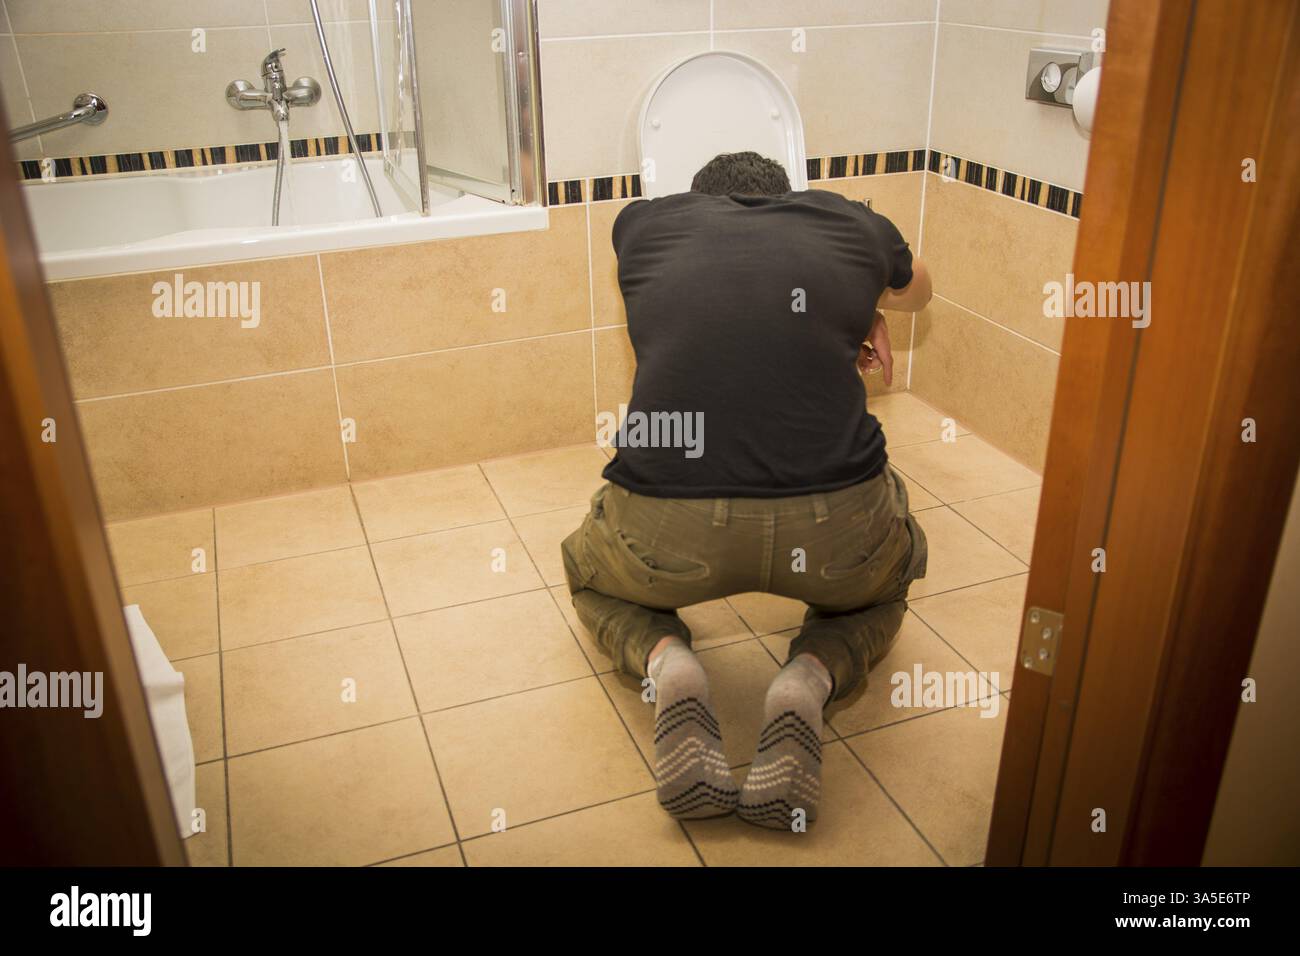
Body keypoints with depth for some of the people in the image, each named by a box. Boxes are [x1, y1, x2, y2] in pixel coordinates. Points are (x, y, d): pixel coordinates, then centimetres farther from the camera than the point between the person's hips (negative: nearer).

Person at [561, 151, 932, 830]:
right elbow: (916, 289, 44)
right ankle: (811, 678, 6)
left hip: (668, 530, 0)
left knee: (590, 575, 36)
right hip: (832, 528, 1)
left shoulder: (642, 222, 20)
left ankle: (665, 663, 5)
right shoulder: (851, 223, 20)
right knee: (881, 587, 38)